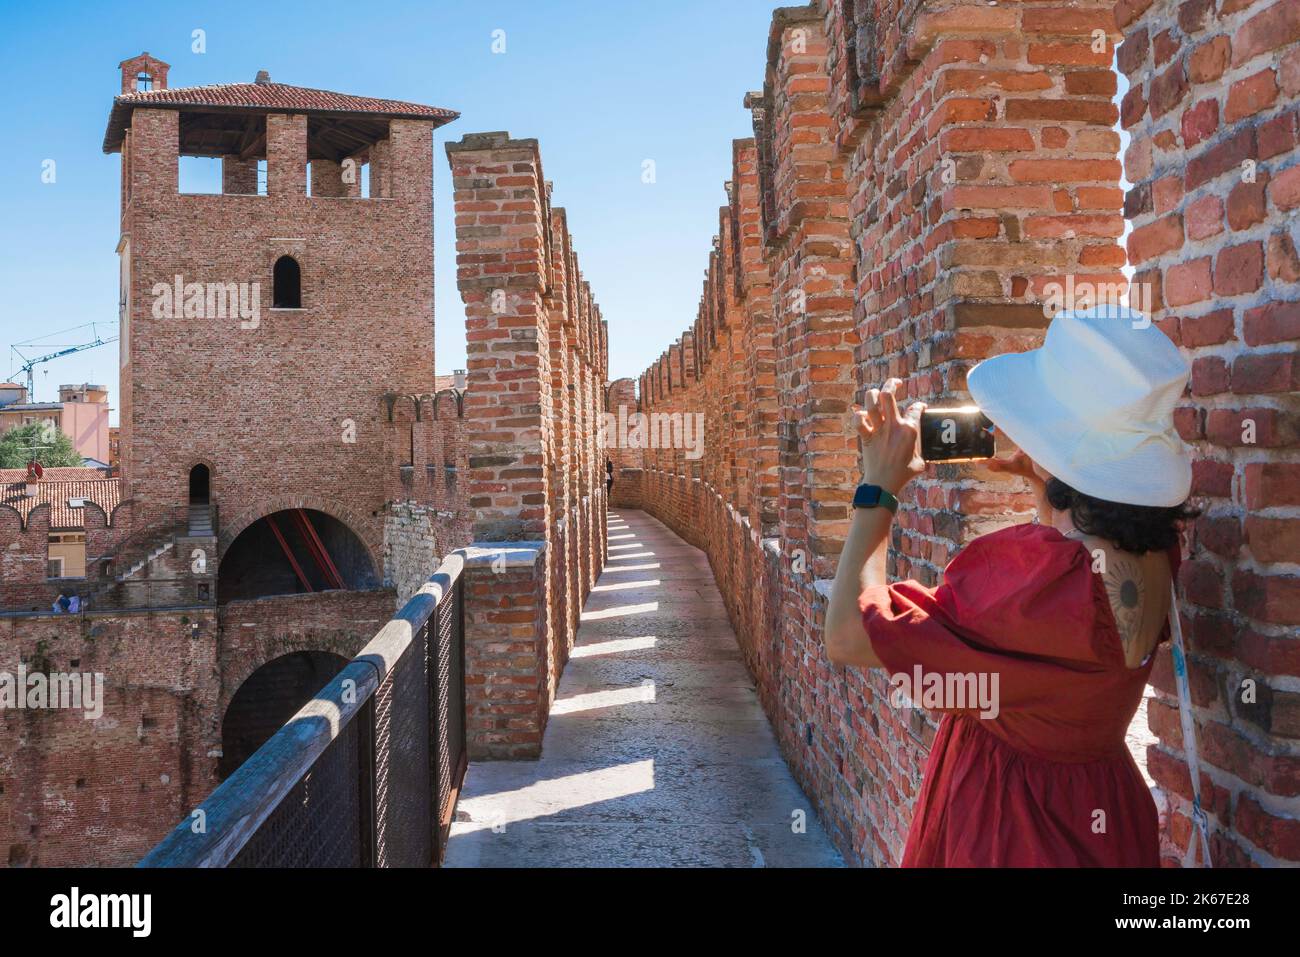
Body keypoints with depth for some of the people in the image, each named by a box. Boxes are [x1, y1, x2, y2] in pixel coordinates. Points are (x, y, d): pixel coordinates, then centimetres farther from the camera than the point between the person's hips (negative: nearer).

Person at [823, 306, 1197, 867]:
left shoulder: (1044, 586, -37)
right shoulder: (1152, 551, -11)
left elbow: (848, 635, -30)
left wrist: (879, 488, -21)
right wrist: (1040, 476, 1)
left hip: (1007, 828, -7)